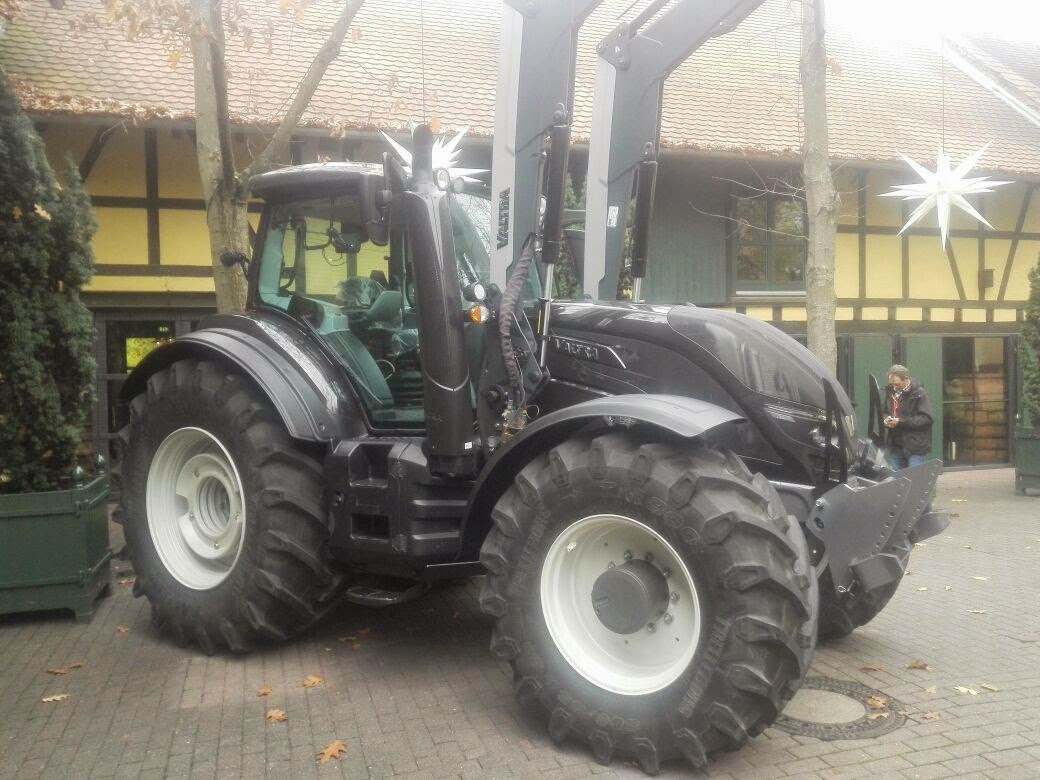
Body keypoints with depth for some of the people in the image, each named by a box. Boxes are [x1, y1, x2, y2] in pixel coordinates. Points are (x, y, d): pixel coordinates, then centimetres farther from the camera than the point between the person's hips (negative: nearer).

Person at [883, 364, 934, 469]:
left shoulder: (919, 393, -8)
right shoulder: (890, 392, 11)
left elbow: (926, 418, -14)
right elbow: (885, 412, 25)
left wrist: (901, 422, -20)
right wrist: (886, 419, 0)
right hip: (895, 446, 6)